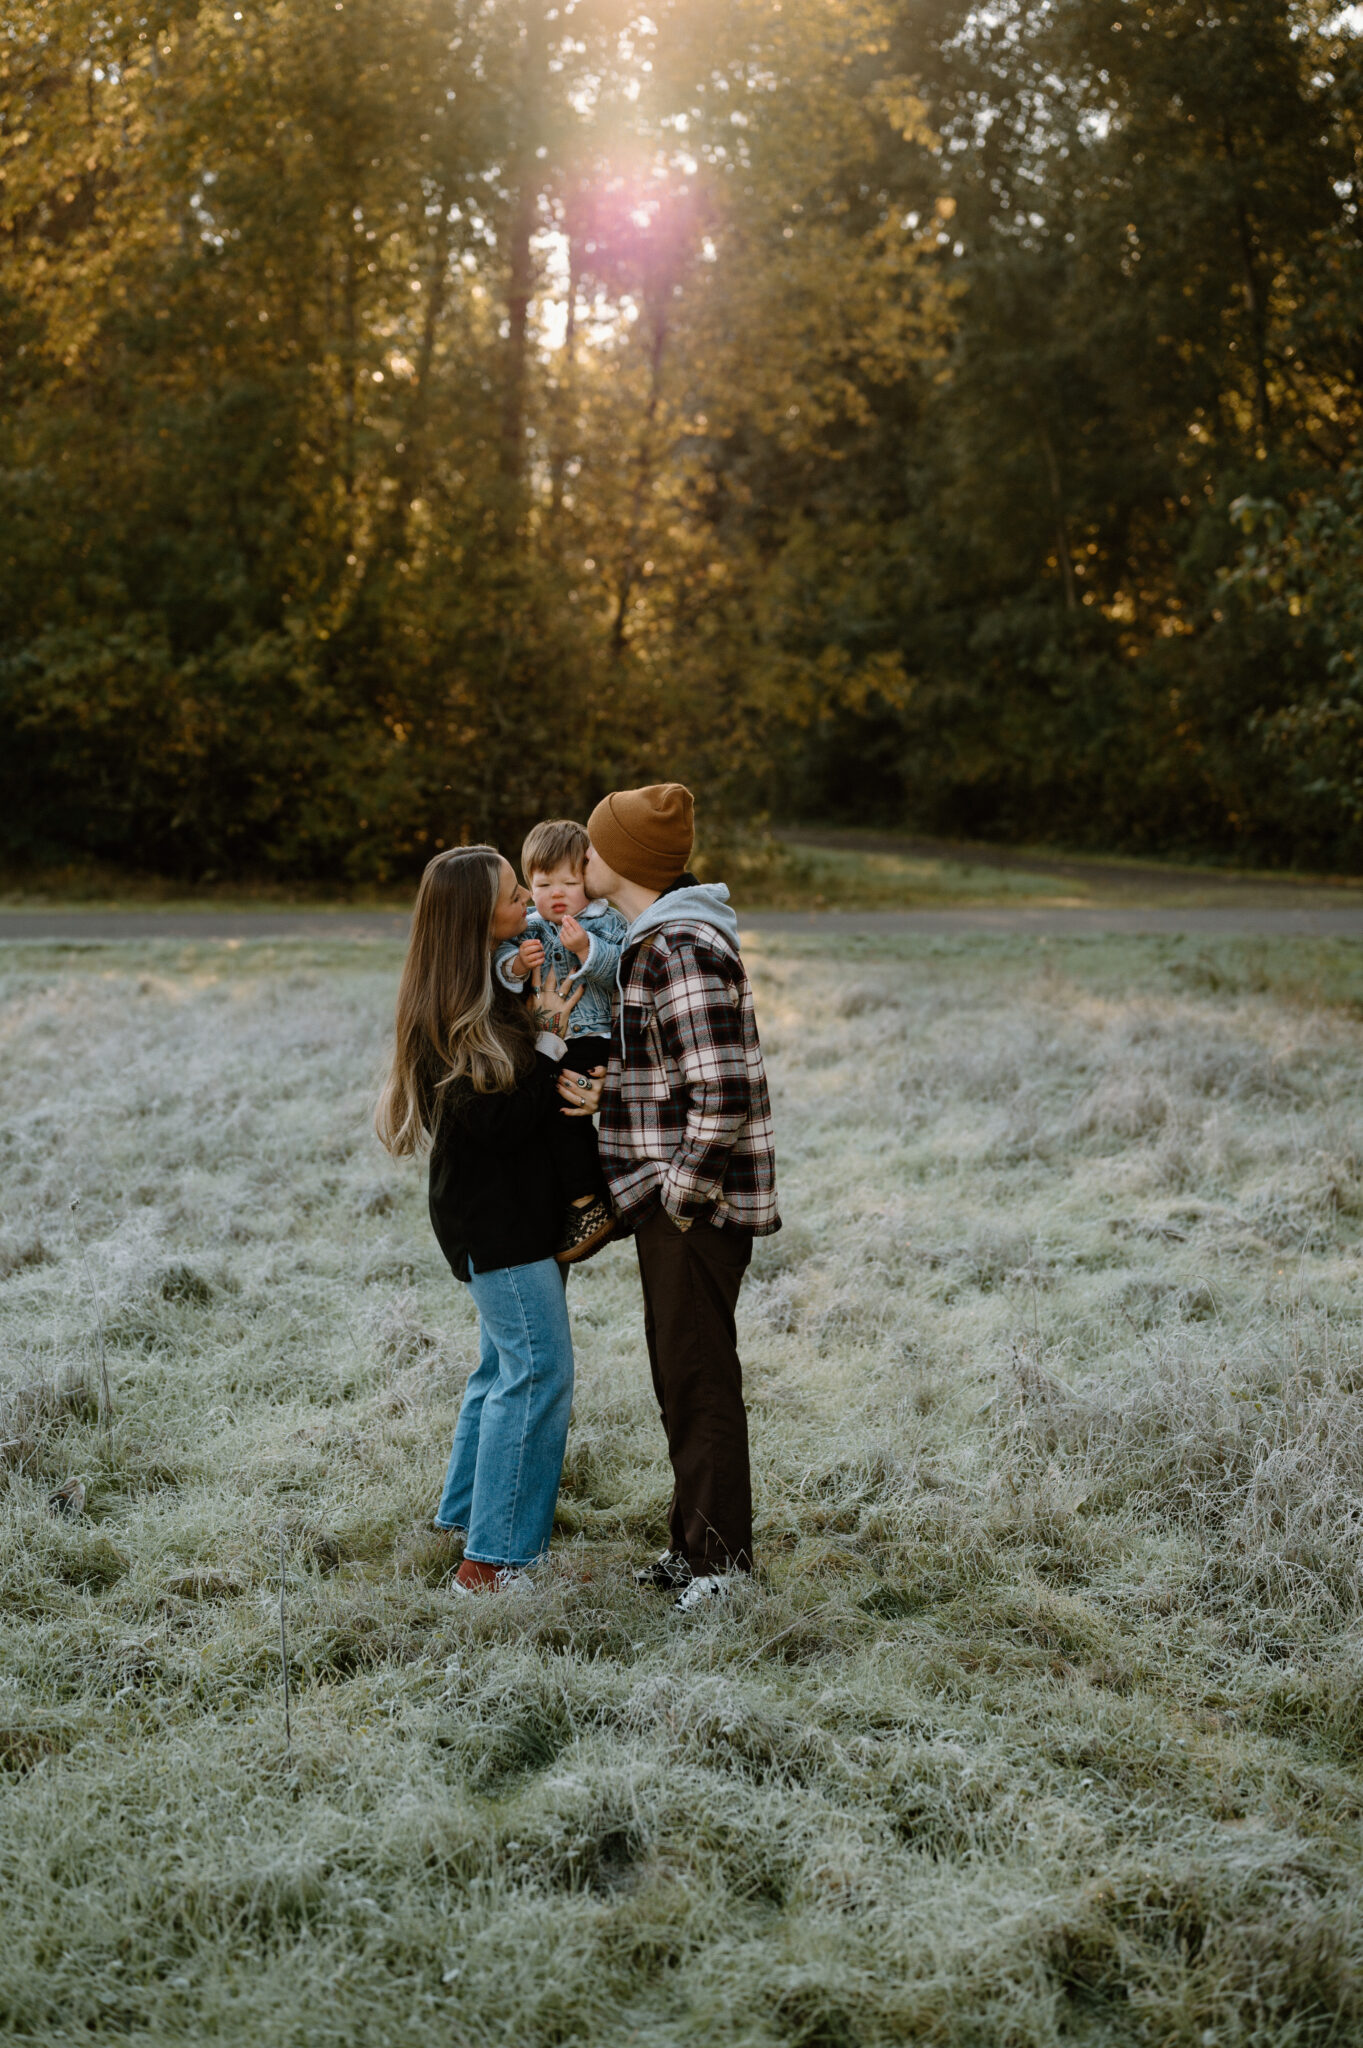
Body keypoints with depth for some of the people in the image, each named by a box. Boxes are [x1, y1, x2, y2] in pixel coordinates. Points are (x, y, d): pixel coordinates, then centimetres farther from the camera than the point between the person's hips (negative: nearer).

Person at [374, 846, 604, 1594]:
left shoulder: (495, 987, 9)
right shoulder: (448, 1015, -20)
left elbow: (537, 1090, 13)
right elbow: (492, 1122, -23)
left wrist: (573, 1091, -8)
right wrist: (553, 1046, -20)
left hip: (518, 1209, 10)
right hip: (492, 1218, -10)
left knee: (506, 1363, 19)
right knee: (539, 1370, -9)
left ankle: (466, 1511, 33)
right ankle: (490, 1560, -4)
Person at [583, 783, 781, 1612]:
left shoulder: (683, 949, -20)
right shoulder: (655, 938, 12)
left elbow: (723, 1094, -25)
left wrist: (682, 1193, -18)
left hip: (701, 1200, -10)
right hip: (666, 1192, 10)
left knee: (700, 1375, -1)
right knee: (676, 1370, 17)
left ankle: (722, 1556, 10)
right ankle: (696, 1541, 28)